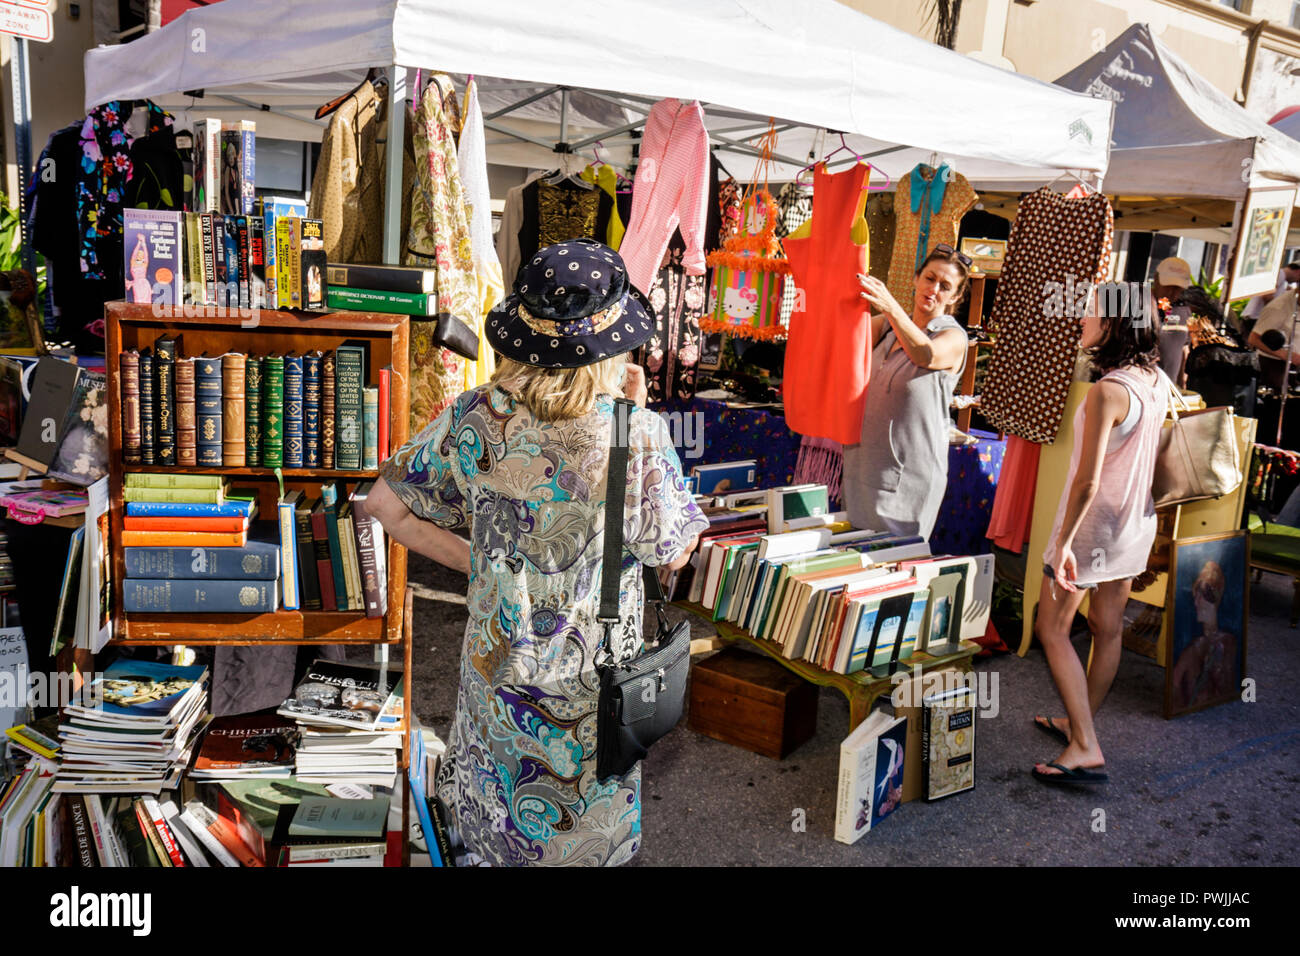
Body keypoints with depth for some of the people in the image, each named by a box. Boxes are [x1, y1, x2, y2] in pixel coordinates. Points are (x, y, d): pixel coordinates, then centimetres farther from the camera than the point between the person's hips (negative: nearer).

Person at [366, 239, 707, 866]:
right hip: (592, 674, -2)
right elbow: (674, 552, -10)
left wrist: (472, 561, 2)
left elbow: (386, 503, -5)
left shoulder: (476, 418, -15)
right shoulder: (637, 436, -25)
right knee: (584, 822, 26)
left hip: (497, 666, 3)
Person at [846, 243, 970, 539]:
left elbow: (927, 356, -29)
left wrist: (891, 307, -43)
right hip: (865, 460, 5)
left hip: (909, 475, -5)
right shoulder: (888, 325, 10)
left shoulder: (954, 337, -7)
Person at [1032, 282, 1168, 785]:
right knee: (1108, 628, 17)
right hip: (1136, 521, 8)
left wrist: (1063, 541, -22)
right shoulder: (1157, 381, 0)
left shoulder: (1107, 392, -26)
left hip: (1095, 521, -8)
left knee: (1052, 629, 4)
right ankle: (1080, 723, 34)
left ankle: (1085, 749, 2)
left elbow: (1087, 480, -28)